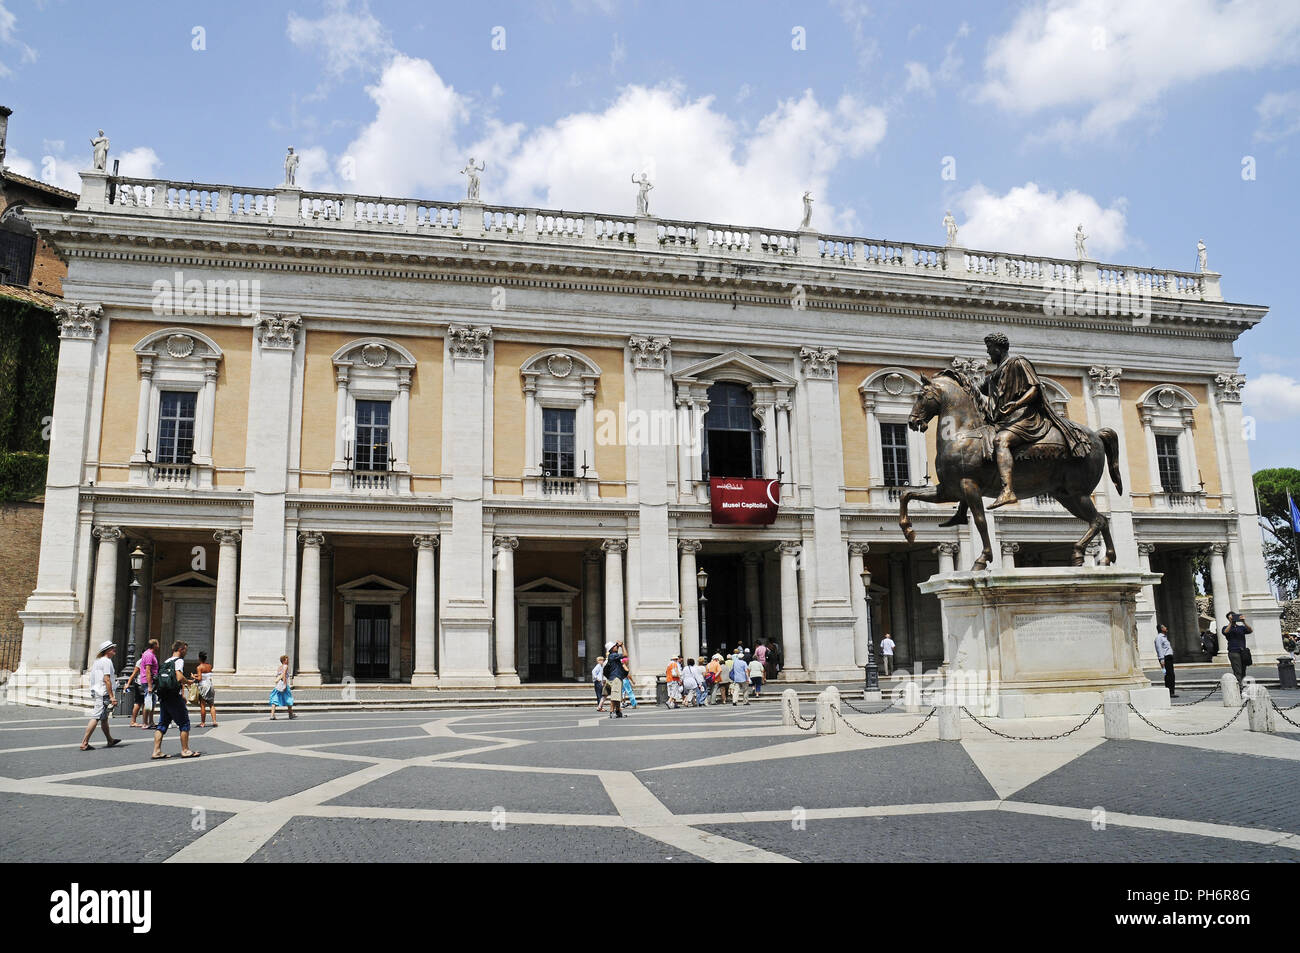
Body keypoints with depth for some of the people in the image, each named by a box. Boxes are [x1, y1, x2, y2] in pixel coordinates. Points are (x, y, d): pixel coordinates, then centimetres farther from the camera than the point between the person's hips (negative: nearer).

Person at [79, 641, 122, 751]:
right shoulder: (107, 661, -12)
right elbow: (106, 679, -18)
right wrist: (112, 696, -18)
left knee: (104, 718, 17)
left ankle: (110, 740, 28)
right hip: (103, 694, -10)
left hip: (95, 692, 10)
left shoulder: (97, 661, 17)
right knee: (96, 717, -9)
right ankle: (84, 743, -11)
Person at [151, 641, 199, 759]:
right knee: (184, 723, 2)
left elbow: (160, 679, 20)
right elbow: (180, 678, -22)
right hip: (174, 697, -8)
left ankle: (156, 751, 6)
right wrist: (188, 681, -1)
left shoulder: (165, 662, 18)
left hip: (162, 697, 8)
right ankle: (185, 750, 5)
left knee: (162, 724, 10)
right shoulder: (179, 660, -7)